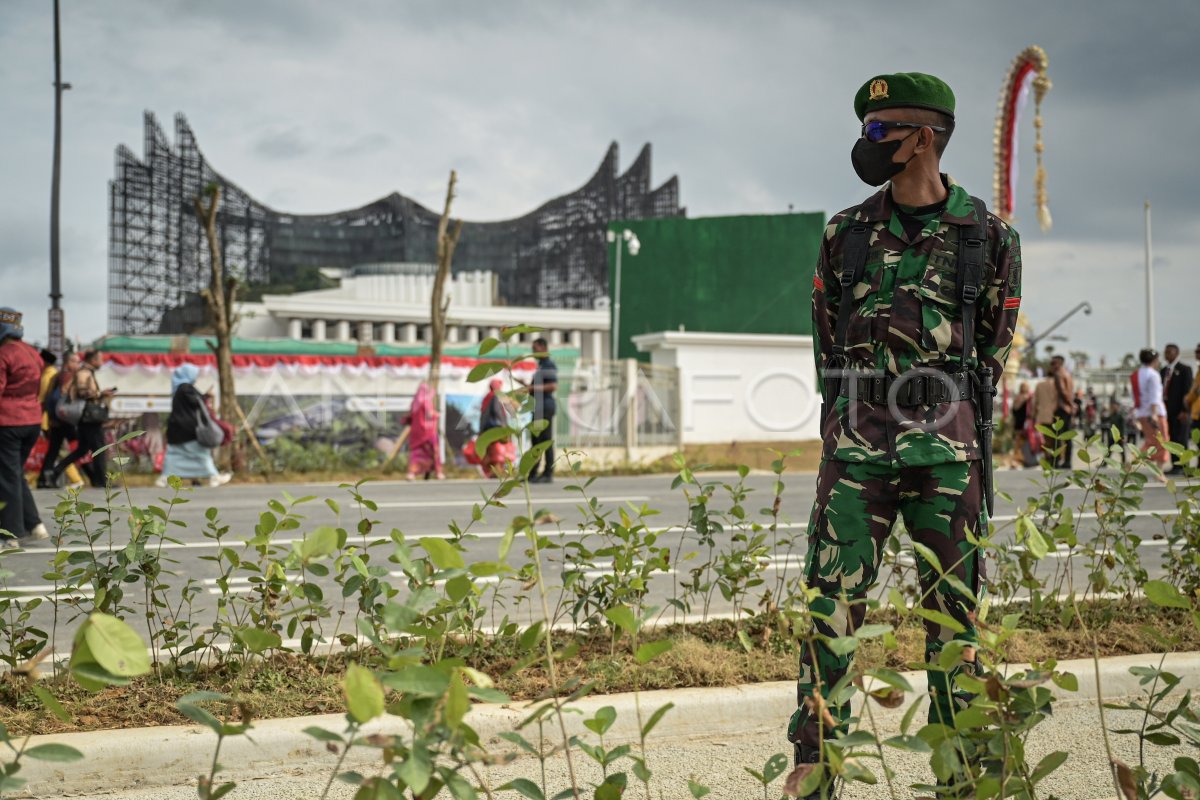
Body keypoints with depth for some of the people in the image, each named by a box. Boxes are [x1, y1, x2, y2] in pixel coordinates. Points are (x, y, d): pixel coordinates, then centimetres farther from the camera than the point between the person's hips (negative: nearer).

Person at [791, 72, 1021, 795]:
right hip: (856, 439, 1)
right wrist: (862, 414, 12)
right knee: (834, 602, -3)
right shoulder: (847, 233, 8)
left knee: (953, 607, 6)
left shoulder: (989, 237, 4)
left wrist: (937, 416, 6)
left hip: (947, 443, -1)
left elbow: (993, 352, 9)